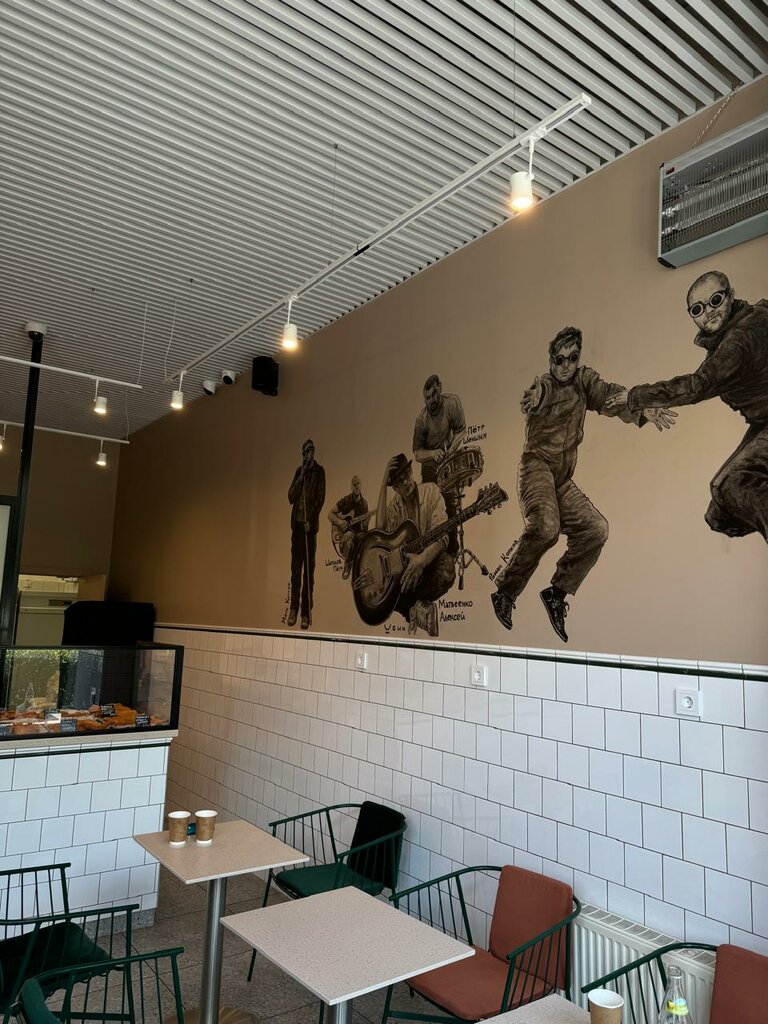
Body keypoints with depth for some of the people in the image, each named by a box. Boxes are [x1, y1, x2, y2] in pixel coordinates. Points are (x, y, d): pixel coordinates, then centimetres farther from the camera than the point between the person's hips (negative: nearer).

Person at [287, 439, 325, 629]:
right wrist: (300, 477, -5)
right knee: (295, 568, 4)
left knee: (308, 569, -2)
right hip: (297, 523, 4)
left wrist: (310, 520, -13)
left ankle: (306, 613, -1)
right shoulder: (299, 471, 15)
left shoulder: (319, 471, 2)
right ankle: (294, 610, 8)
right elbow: (291, 496, 5)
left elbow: (320, 497, -6)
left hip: (310, 524, -4)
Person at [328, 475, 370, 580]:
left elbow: (365, 523, 13)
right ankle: (347, 565, -16)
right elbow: (330, 514, 4)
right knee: (350, 536, -39)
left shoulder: (364, 503, 11)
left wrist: (365, 524, -11)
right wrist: (339, 522, -13)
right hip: (345, 533, -3)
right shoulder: (345, 501, 0)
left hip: (359, 533, 3)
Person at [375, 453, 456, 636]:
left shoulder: (430, 491, -4)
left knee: (446, 566, -38)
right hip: (403, 566, 3)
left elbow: (441, 535, -17)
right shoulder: (395, 506, 8)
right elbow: (380, 529, -17)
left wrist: (422, 559, -38)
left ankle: (415, 607, -11)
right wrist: (383, 484, -15)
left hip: (428, 562, -2)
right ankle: (419, 606, -7)